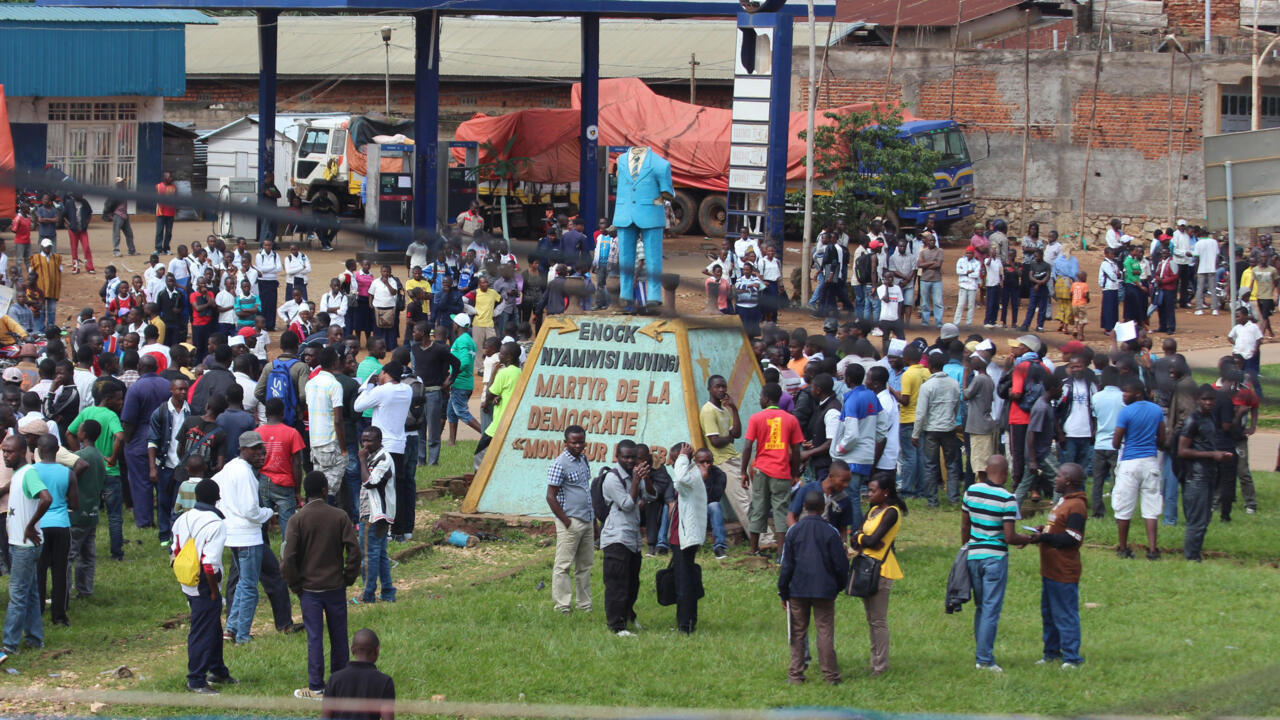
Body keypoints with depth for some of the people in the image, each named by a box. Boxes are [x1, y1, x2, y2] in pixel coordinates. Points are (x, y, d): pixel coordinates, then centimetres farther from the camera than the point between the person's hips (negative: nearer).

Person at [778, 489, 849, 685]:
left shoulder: (793, 531, -2)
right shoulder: (831, 532, -7)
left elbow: (787, 565, 0)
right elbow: (840, 564, -3)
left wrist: (783, 592, 8)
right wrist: (840, 585, 14)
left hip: (798, 589, 1)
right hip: (825, 589, -1)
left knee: (798, 632, 10)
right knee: (825, 631, 3)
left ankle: (796, 674, 11)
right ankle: (830, 675, 4)